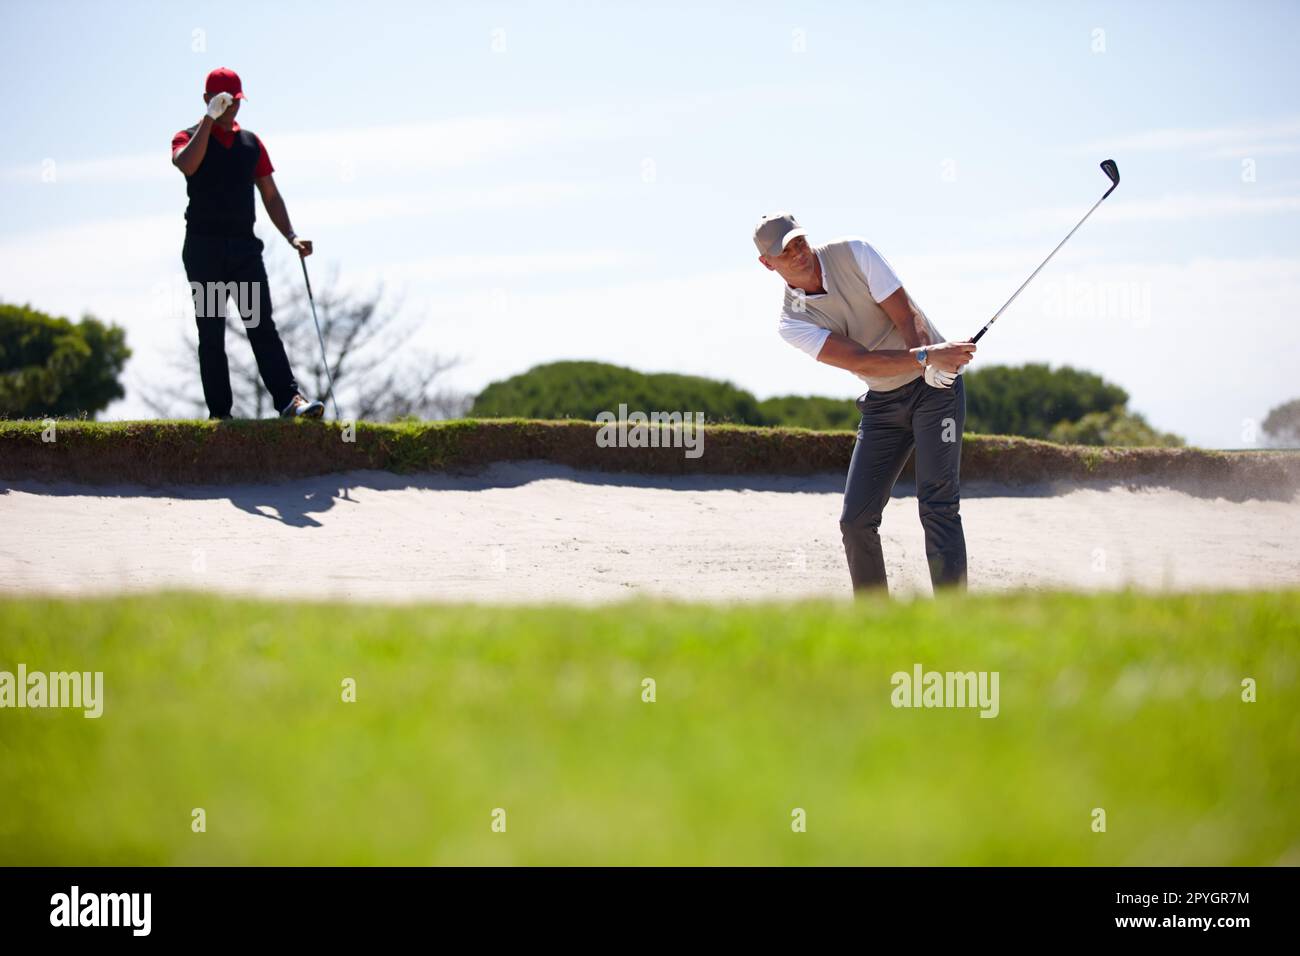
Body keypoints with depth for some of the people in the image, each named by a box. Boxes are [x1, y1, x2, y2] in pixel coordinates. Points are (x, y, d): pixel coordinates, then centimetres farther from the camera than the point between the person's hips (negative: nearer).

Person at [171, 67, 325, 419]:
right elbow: (187, 165, -19)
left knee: (263, 327, -7)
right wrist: (210, 119, -17)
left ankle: (289, 400, -19)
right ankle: (219, 413, -2)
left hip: (245, 245, 3)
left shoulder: (251, 142, 17)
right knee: (211, 334, -1)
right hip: (204, 246, -3)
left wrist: (291, 237, 4)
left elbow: (270, 195, 16)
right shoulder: (189, 138, 5)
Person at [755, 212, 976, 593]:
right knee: (856, 520, -3)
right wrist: (925, 357, -38)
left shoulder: (853, 254, -12)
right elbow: (860, 361, -23)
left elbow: (909, 318, -17)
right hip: (882, 402, 3)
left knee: (937, 502, -17)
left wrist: (934, 367, -36)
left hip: (935, 387, -3)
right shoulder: (792, 323, -11)